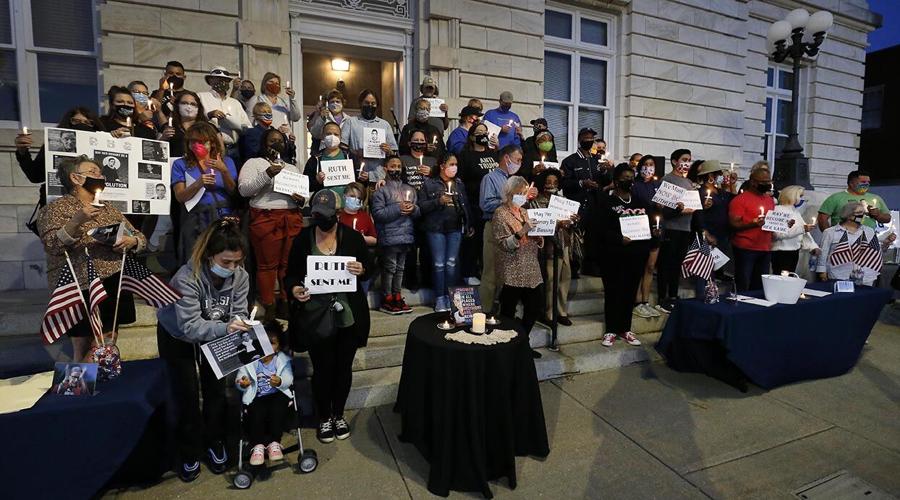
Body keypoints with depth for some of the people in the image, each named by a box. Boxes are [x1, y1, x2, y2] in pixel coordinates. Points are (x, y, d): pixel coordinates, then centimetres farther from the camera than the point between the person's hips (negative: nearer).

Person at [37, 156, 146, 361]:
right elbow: (52, 246, -14)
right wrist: (77, 221, -26)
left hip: (114, 284, 5)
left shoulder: (108, 208, 15)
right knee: (83, 353, 4)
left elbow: (140, 238, 13)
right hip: (81, 287, -5)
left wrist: (131, 241, -9)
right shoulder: (55, 208, -1)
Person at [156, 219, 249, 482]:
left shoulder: (241, 276, -23)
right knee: (187, 394, 0)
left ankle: (215, 443, 26)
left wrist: (239, 324, -38)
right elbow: (189, 327, -37)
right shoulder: (187, 278, -36)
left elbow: (238, 313, -16)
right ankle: (190, 453, 21)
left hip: (213, 336, 3)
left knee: (216, 389, 4)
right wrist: (225, 328, -51)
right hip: (176, 335, -3)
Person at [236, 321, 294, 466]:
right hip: (256, 397, 1)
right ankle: (258, 445, -22)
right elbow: (238, 380, -3)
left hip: (278, 394, 0)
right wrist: (242, 384, -28)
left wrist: (279, 382, -34)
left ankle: (274, 442, -23)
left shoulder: (283, 359, 1)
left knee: (277, 409, -31)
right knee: (255, 412, -30)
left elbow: (288, 379, -10)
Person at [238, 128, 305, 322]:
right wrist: (267, 174, -17)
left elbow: (305, 193, 24)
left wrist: (302, 200, 0)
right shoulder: (254, 163, 7)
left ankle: (287, 303, 14)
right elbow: (244, 189, -6)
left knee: (289, 263, 3)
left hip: (292, 220, 4)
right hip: (265, 219, -4)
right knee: (267, 264, -2)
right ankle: (269, 308, 5)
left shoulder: (293, 168, 23)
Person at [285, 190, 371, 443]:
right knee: (322, 368, 8)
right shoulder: (303, 238, -1)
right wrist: (294, 289, -19)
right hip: (316, 317, -1)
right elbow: (291, 274, 3)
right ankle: (324, 417, 32)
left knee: (344, 367, 13)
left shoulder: (352, 236, -1)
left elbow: (370, 267, 5)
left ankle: (339, 414, 36)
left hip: (348, 315, 1)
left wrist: (362, 269, -18)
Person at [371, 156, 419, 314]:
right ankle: (387, 300, 11)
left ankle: (397, 297, 22)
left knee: (400, 268, 12)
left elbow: (418, 213, 14)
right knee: (389, 268, 0)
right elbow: (377, 213, -14)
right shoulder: (381, 189, -3)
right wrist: (398, 209, -16)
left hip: (406, 235, 6)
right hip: (389, 236, -6)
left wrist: (413, 209, -8)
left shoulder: (409, 189, 17)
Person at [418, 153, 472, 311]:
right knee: (439, 264, -2)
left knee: (451, 264, 5)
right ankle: (439, 298, 8)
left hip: (455, 229, 3)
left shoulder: (459, 184, 13)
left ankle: (450, 296, 15)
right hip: (436, 228, -3)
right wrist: (438, 201, -16)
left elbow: (466, 205, 15)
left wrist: (468, 226, 11)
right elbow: (421, 206, -5)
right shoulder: (429, 183, 0)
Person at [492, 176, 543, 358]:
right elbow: (503, 244, -14)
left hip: (530, 269, 8)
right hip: (512, 272, -8)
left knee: (535, 305, 11)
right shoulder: (501, 213, -6)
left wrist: (538, 236, 3)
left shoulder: (524, 211, 16)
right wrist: (520, 234, -26)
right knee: (508, 311, 0)